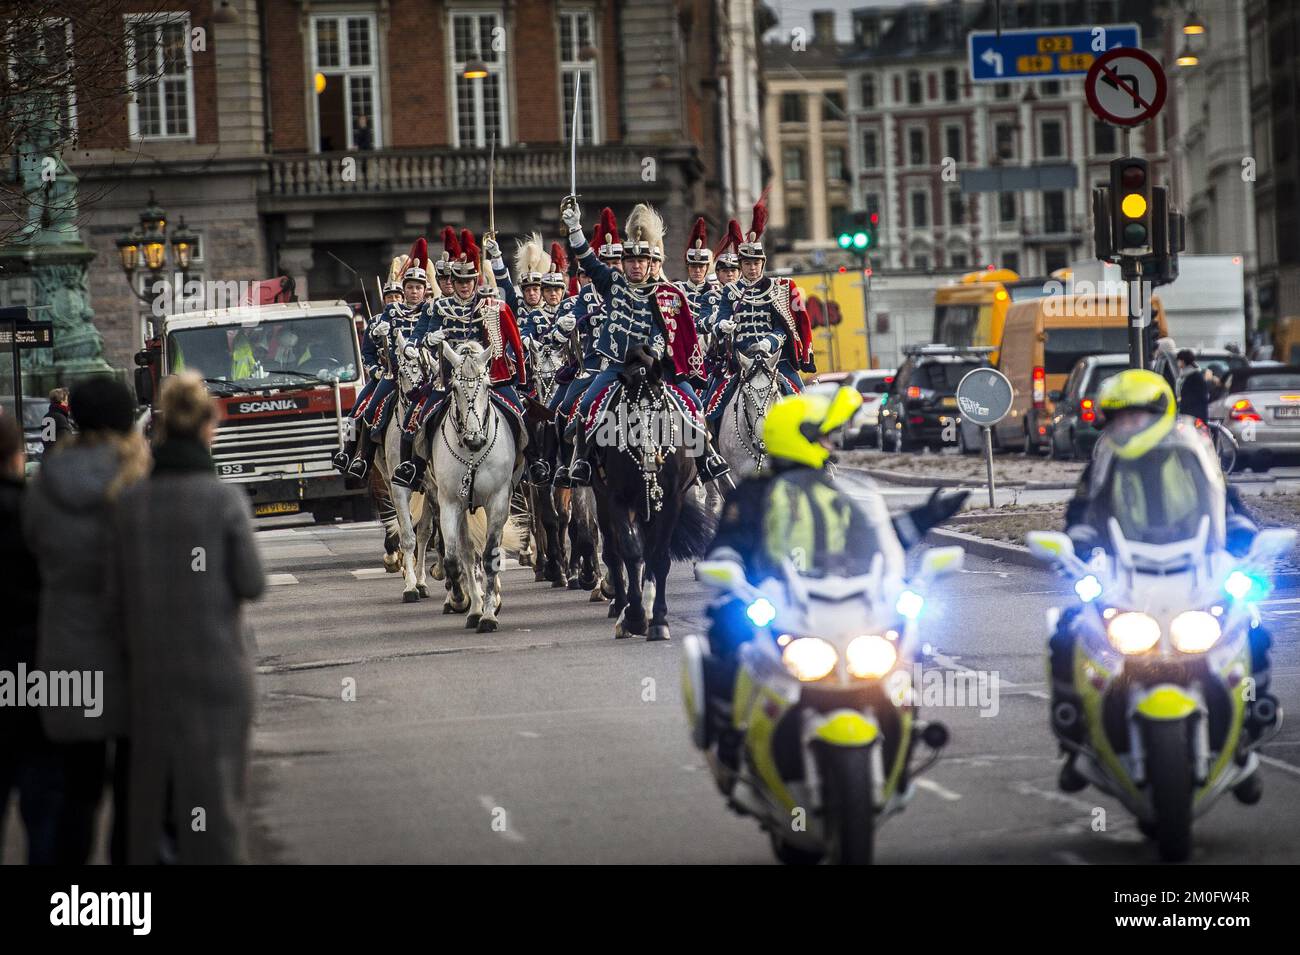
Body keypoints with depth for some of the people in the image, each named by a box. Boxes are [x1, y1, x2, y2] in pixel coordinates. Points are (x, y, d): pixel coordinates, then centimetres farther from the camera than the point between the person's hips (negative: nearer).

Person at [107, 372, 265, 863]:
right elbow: (250, 584, -10)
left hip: (152, 665, 3)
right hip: (219, 664, -3)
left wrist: (133, 654, 13)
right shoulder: (225, 500, -13)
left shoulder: (129, 503, -3)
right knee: (215, 783, 4)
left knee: (154, 783, 16)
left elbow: (115, 596, -1)